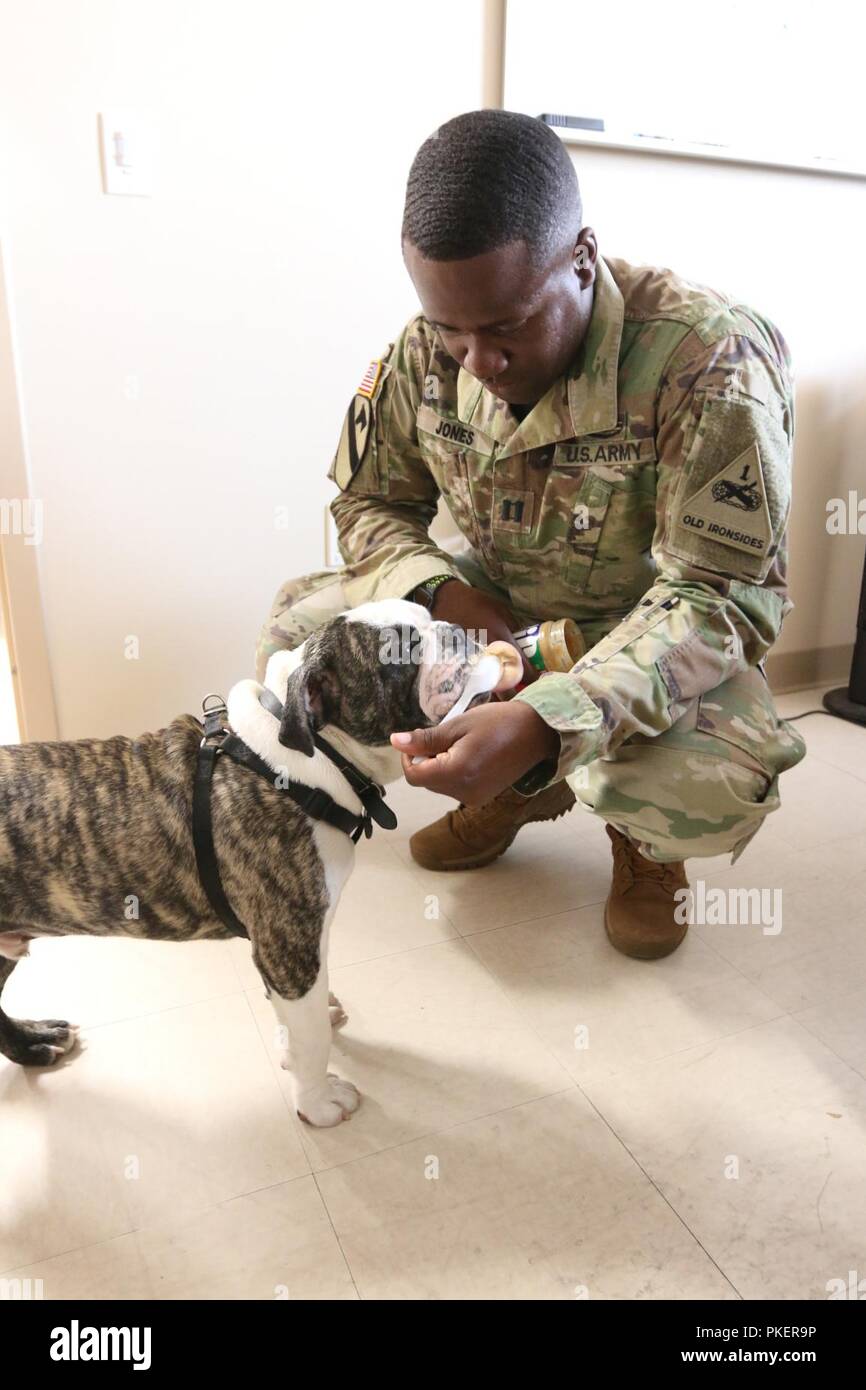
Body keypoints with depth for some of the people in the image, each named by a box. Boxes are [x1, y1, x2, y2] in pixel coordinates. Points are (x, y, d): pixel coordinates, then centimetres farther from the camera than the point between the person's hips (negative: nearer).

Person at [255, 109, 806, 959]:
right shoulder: (424, 354, -12)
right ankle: (517, 790, 7)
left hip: (654, 637, -4)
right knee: (297, 627, -14)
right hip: (494, 614, 5)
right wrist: (440, 591, -23)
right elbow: (369, 505, 1)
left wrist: (544, 724, -44)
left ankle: (641, 837, 8)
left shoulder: (711, 366, -27)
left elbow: (720, 598, -28)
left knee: (714, 788, -37)